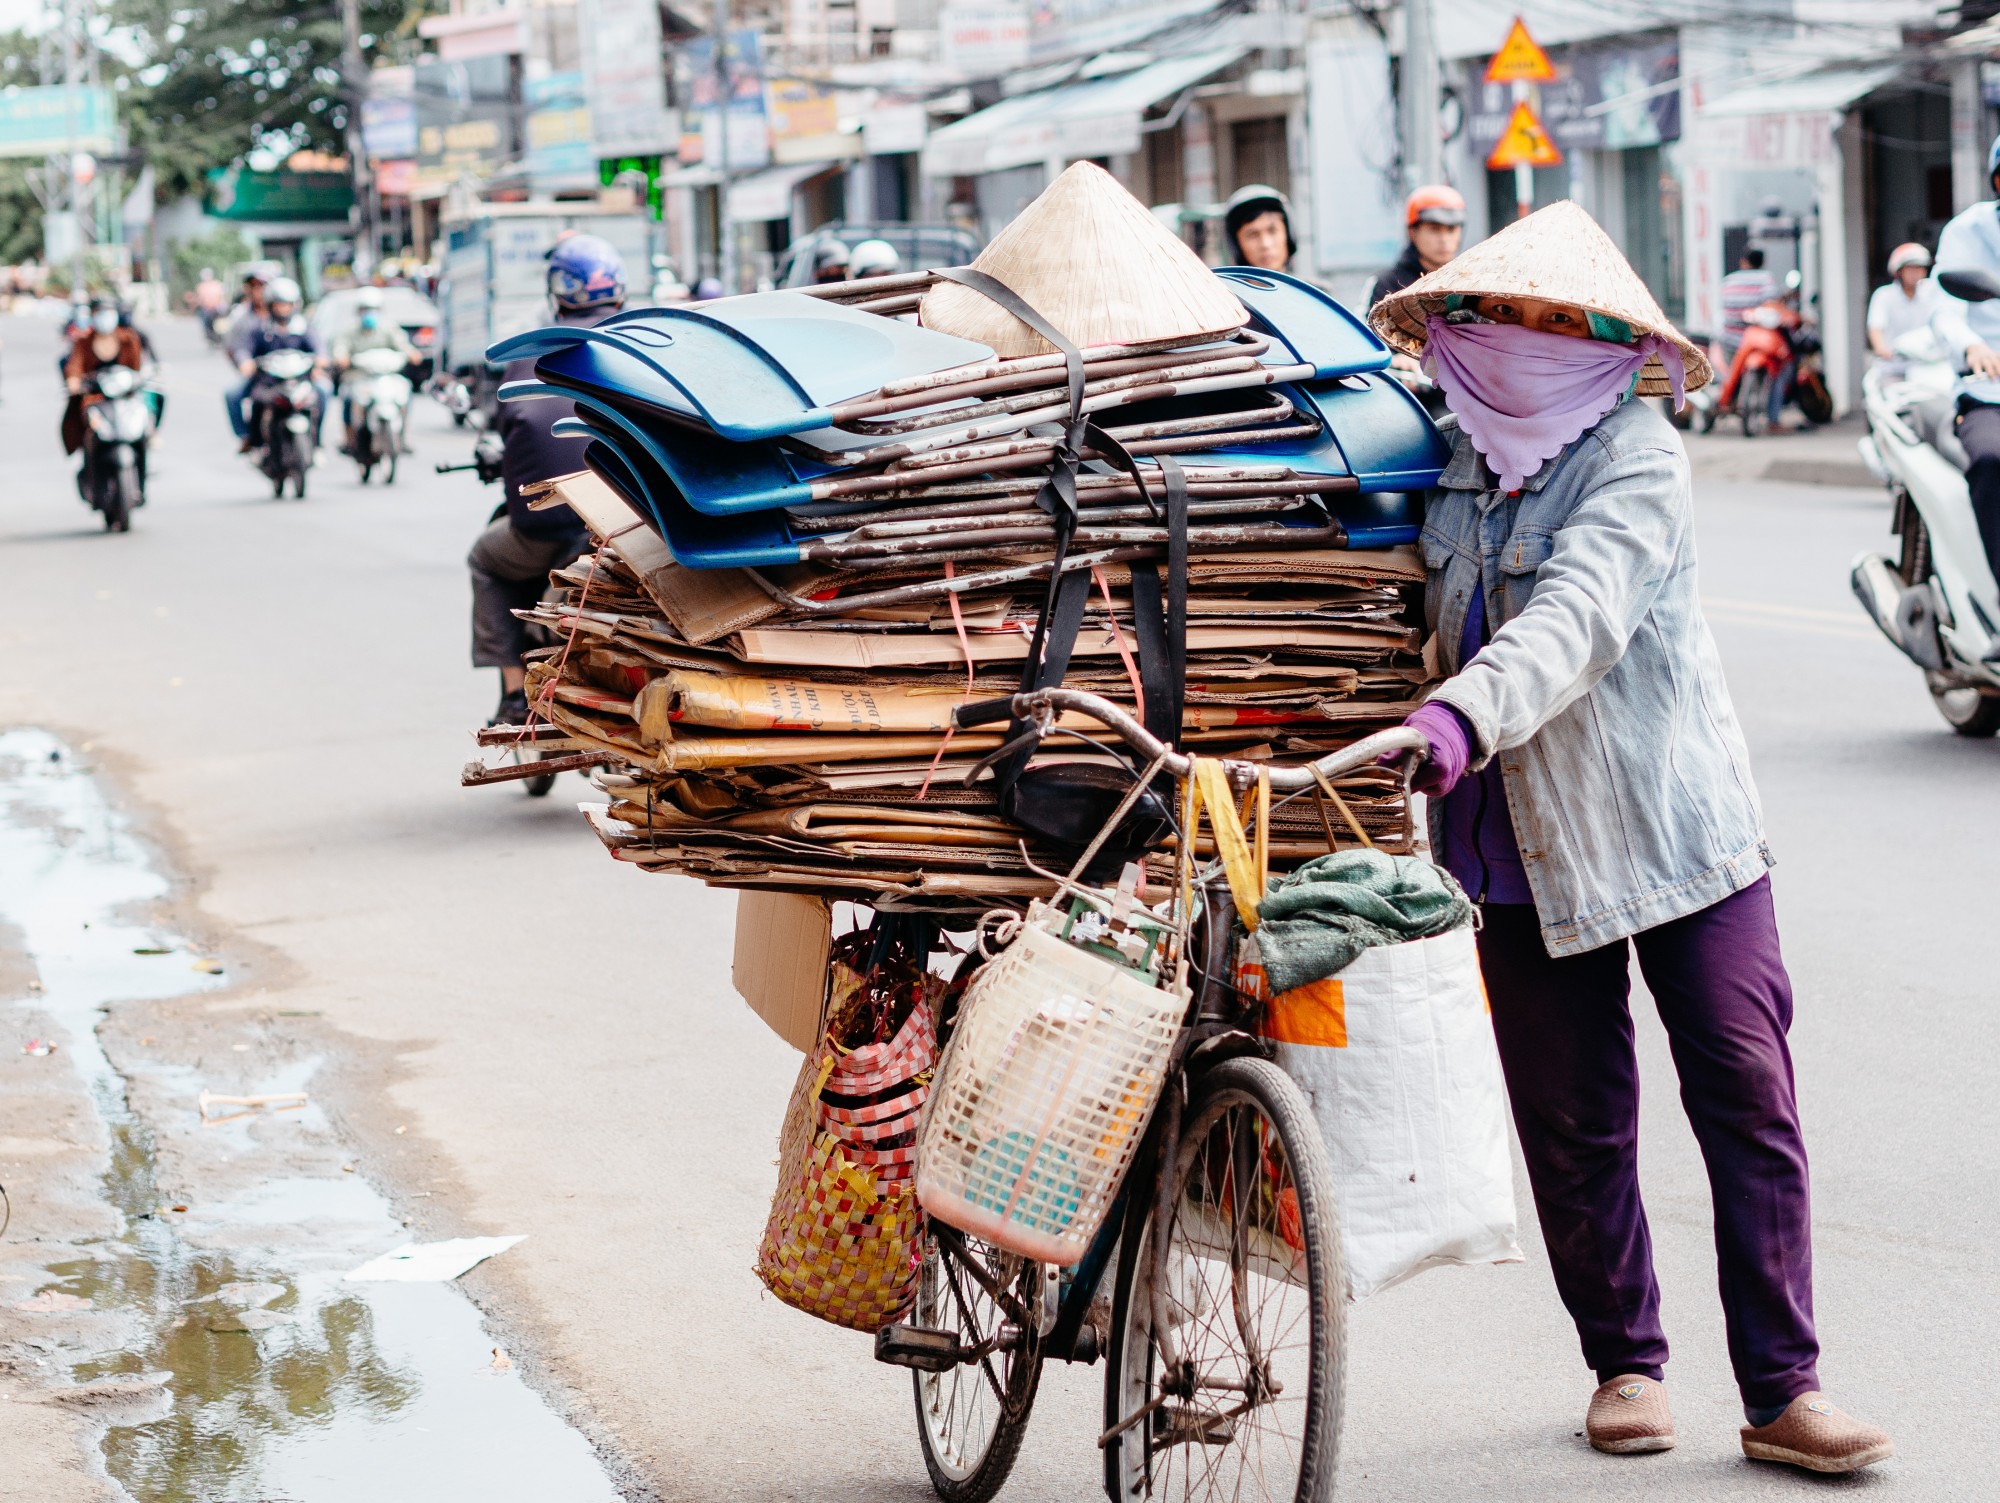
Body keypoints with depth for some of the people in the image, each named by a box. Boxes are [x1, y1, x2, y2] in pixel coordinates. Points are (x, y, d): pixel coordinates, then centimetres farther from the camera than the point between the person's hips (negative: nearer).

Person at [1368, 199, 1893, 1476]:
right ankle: (1626, 1363, 23)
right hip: (1525, 844, 4)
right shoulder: (1457, 460, 7)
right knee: (1573, 1125, 7)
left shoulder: (1635, 456, -11)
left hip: (1675, 824, -4)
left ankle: (1782, 1390, 0)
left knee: (1749, 1101, -6)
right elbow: (1433, 619, 21)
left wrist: (1466, 715, -44)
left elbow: (1580, 610, -29)